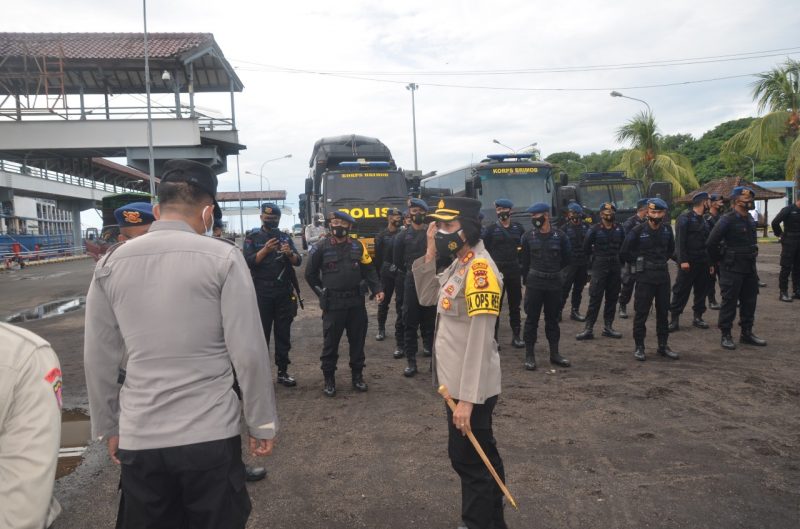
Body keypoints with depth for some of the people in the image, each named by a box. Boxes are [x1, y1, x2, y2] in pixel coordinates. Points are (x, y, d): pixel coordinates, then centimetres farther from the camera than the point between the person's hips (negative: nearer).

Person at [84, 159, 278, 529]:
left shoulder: (111, 264, 2)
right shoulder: (223, 257, -9)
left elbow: (98, 359, 6)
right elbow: (249, 353, -10)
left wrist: (108, 427, 18)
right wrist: (262, 424, 1)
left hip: (138, 438, 3)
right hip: (210, 435, -3)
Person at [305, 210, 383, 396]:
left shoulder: (358, 246, 4)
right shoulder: (321, 247, -4)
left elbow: (369, 270, 7)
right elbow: (310, 274, 5)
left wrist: (377, 290, -5)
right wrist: (323, 293, 3)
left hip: (356, 302, 3)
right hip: (333, 304, -3)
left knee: (357, 340, 10)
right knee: (331, 342, 4)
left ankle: (357, 375, 25)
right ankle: (329, 379, 18)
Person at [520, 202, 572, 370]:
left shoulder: (559, 236, -2)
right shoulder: (528, 236, -2)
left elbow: (567, 257, 12)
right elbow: (525, 260, 7)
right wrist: (527, 279, 9)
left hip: (554, 282, 1)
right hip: (534, 282, -1)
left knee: (552, 319, 12)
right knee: (532, 319, 2)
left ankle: (554, 354, 22)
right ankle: (529, 355, 9)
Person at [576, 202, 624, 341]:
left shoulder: (619, 229, 5)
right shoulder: (595, 229, -6)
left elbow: (622, 246, 16)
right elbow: (586, 248, 2)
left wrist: (616, 259, 11)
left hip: (615, 268, 4)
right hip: (599, 267, -4)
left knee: (612, 298, 8)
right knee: (595, 298, -6)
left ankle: (608, 327, 17)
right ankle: (589, 329, -4)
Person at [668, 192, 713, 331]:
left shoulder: (705, 221, 17)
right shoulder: (685, 217, -7)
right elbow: (680, 240, -14)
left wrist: (711, 263, 15)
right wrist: (683, 260, -20)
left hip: (703, 263, 7)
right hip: (688, 262, -7)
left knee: (702, 291, 10)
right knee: (681, 291, -4)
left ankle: (697, 317, 20)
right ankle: (674, 319, 0)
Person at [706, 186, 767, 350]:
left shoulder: (749, 219, 9)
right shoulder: (727, 220, -16)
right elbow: (711, 243, -19)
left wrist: (752, 256, 15)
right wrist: (720, 259, -8)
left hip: (749, 267, 8)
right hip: (732, 268, -8)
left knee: (750, 301, 13)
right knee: (729, 302, -1)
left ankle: (747, 333, 25)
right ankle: (725, 336, 7)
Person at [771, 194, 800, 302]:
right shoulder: (788, 210, -9)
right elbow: (775, 222, -15)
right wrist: (779, 234, -5)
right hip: (789, 243, -6)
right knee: (786, 268, -4)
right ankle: (783, 292, 1)